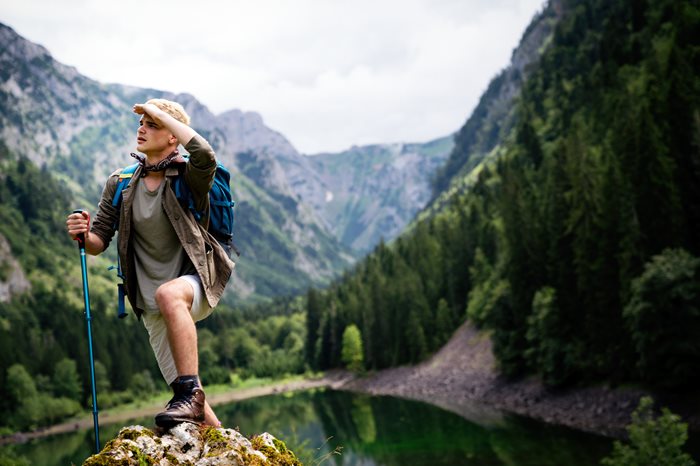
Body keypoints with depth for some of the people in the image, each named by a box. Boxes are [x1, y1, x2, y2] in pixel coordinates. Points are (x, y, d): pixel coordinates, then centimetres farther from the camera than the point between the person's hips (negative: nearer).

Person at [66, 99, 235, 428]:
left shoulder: (188, 177, -8)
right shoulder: (120, 185, 4)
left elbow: (205, 155, -33)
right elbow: (99, 243, 6)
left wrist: (161, 114, -22)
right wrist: (83, 234, -19)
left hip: (197, 280, -5)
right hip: (152, 305, 5)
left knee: (167, 294, -41)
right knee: (187, 396, 7)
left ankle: (190, 393, -36)